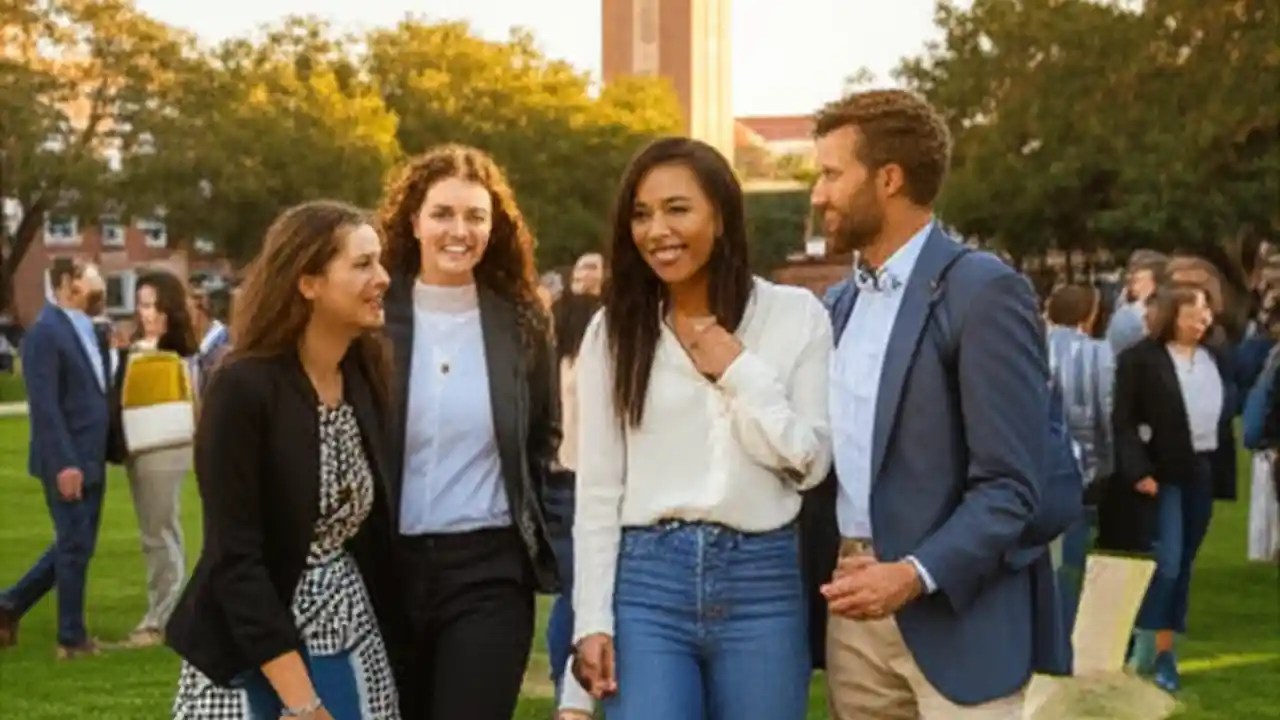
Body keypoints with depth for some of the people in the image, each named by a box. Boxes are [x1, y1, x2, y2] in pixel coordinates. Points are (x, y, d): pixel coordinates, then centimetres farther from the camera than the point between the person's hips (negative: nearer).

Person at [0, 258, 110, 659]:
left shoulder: (86, 329, 13)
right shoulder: (45, 332, -14)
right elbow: (45, 405, -19)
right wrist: (64, 463, -23)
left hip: (90, 458, 9)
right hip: (68, 462, -9)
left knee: (77, 545, 15)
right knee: (75, 547, 0)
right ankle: (72, 639, 11)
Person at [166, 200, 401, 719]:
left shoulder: (365, 377, 2)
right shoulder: (243, 388, -16)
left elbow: (370, 529, 8)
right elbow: (234, 557, -19)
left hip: (352, 646, 5)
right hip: (253, 658, -5)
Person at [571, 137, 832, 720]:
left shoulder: (795, 314, 1)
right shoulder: (614, 329, 5)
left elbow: (810, 462, 0)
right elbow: (597, 489, 5)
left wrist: (742, 371, -8)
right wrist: (592, 619, 0)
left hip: (762, 583, 0)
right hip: (646, 581, 0)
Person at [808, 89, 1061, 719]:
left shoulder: (984, 292, -10)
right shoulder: (840, 302, 14)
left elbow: (1011, 484, -15)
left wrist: (916, 575, -24)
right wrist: (815, 573, 5)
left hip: (955, 611, -7)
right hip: (853, 604, 7)